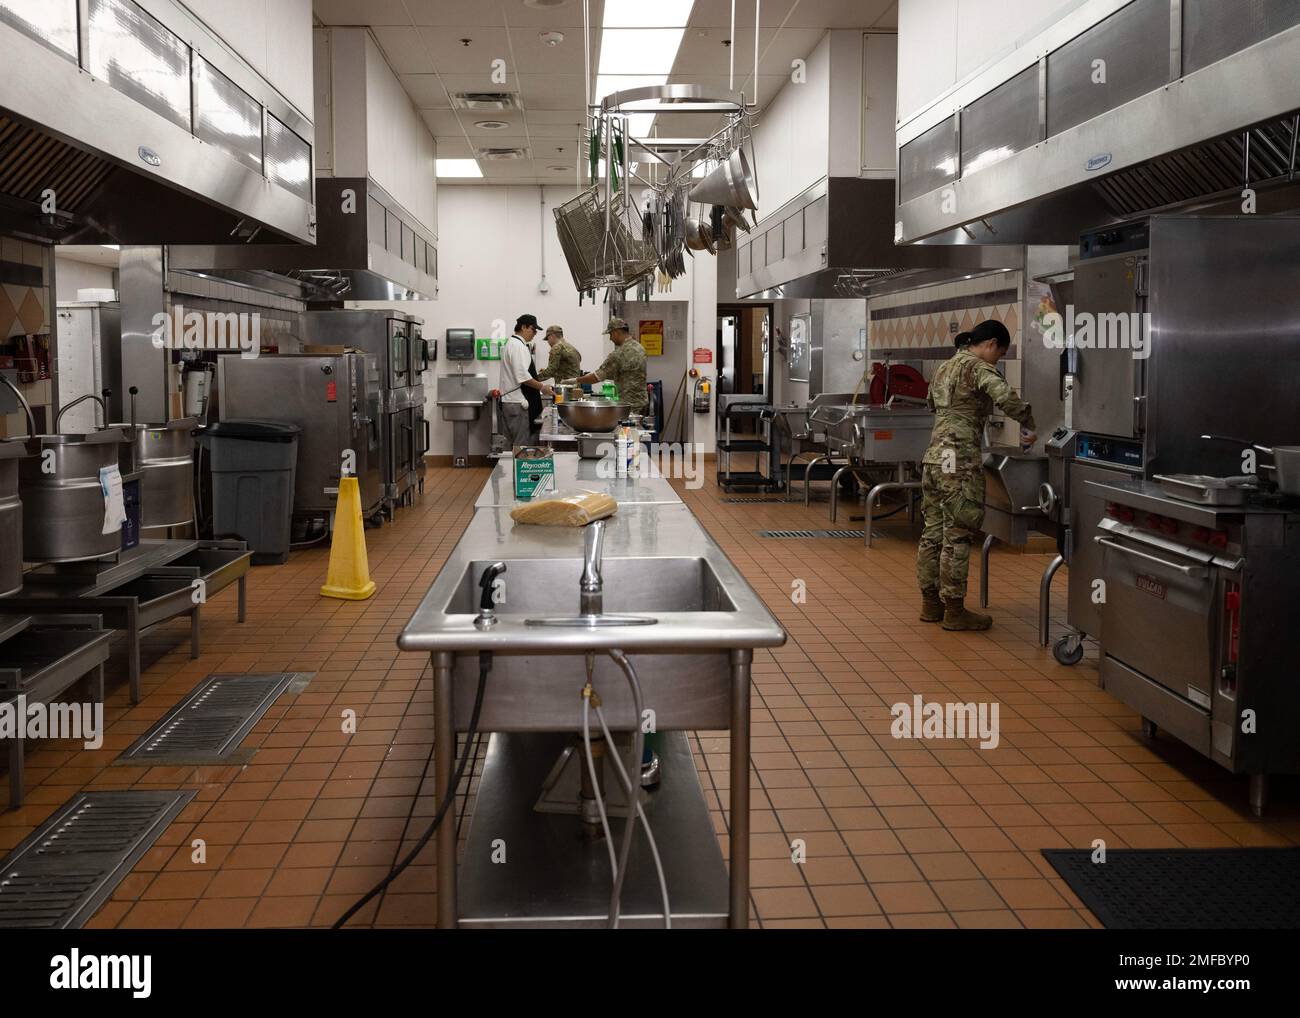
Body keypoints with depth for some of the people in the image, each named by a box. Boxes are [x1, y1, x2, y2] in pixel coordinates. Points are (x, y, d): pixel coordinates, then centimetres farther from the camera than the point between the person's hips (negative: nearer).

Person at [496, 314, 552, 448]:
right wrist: (541, 387, -12)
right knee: (523, 445, -7)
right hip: (517, 403, -10)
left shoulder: (512, 344, 19)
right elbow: (522, 376, -21)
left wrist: (540, 385, 19)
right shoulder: (517, 346, -14)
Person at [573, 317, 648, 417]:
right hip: (642, 401, 9)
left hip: (630, 405, -9)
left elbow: (598, 376, -17)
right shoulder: (639, 347, 10)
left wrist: (576, 380, -5)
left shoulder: (620, 354, -19)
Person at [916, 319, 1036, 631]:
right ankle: (954, 610, 2)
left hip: (933, 458, 9)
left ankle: (930, 604, 19)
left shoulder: (944, 368, 18)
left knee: (933, 532, 12)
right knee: (958, 536, -3)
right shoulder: (977, 368, -8)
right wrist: (1028, 426, -12)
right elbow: (1005, 397, -24)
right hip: (960, 462, -9)